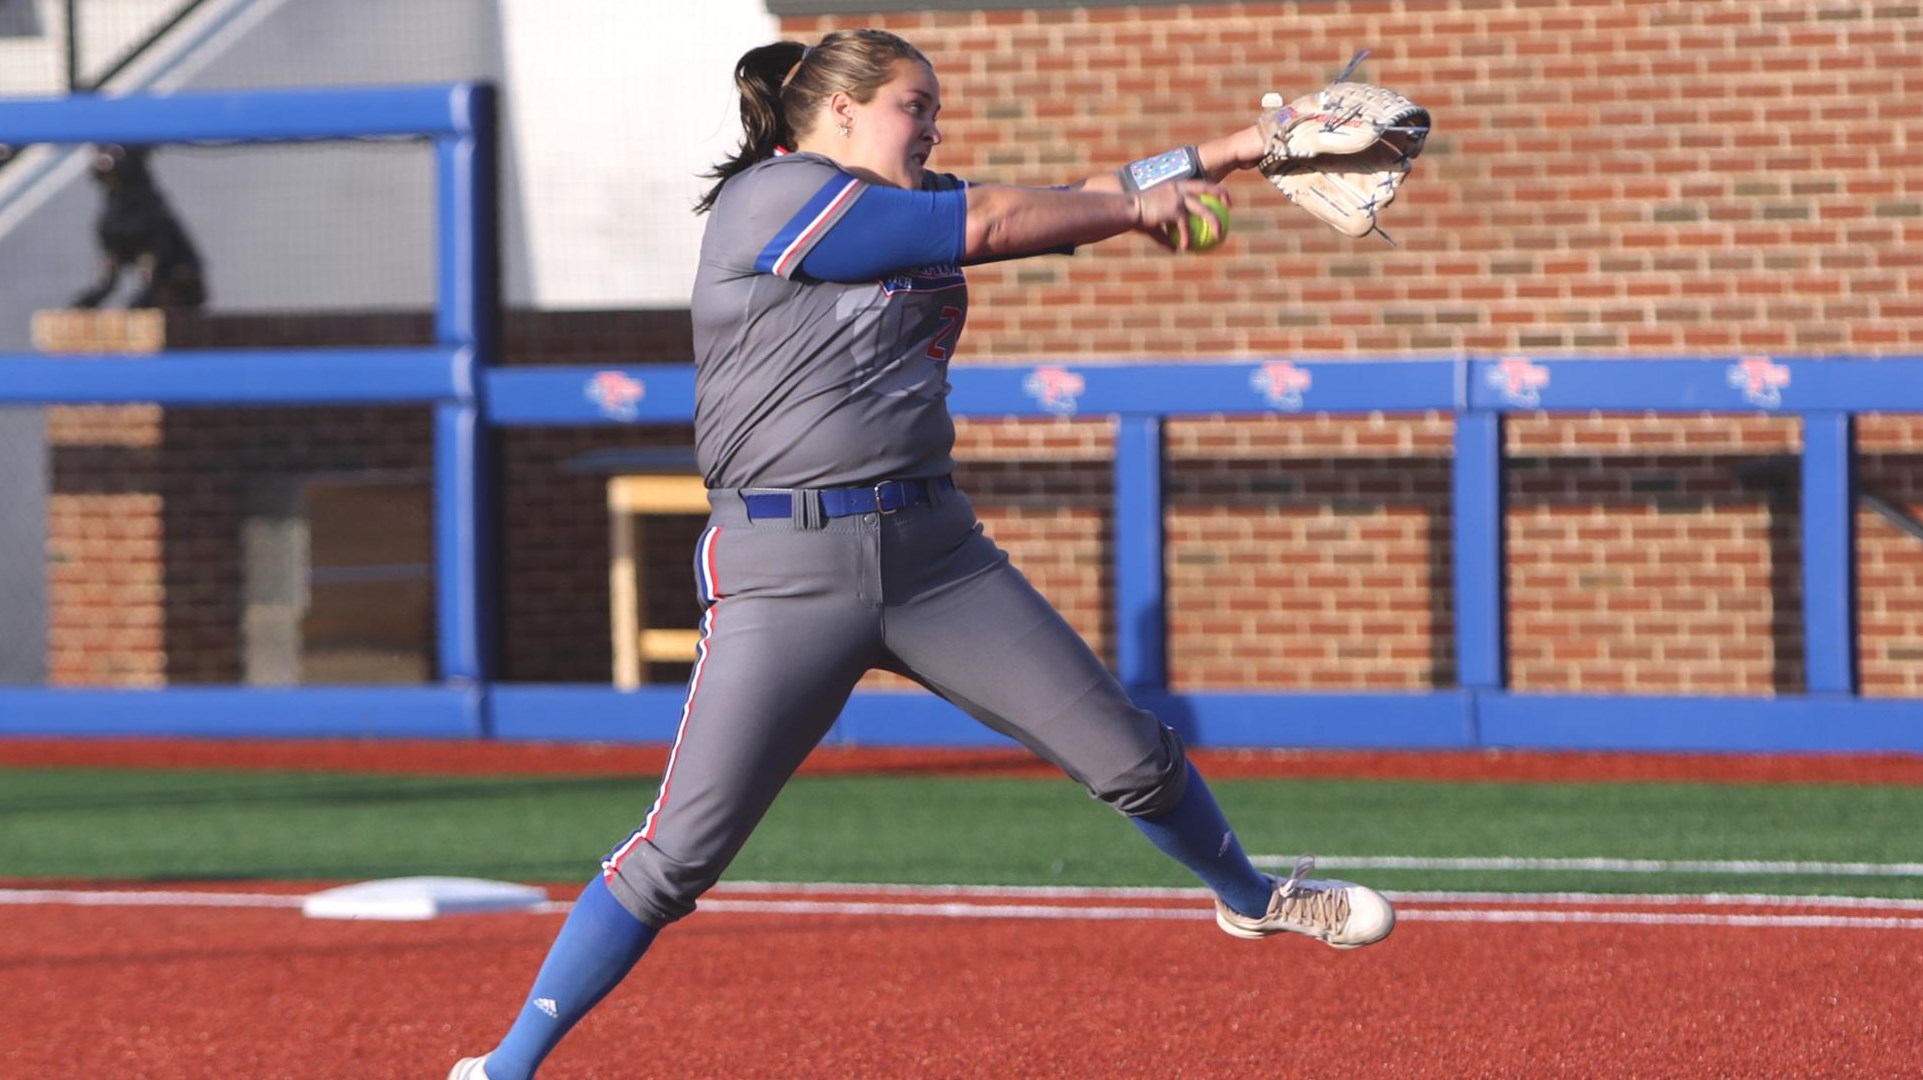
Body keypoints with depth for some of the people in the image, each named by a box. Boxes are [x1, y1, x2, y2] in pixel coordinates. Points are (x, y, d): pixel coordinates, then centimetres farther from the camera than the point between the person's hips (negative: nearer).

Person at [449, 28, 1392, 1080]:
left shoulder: (912, 208, 15)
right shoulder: (769, 199, -9)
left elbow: (1073, 198, 18)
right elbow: (992, 221, -10)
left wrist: (1243, 148, 13)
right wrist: (1135, 207, 3)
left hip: (935, 553, 7)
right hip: (786, 571, -7)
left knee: (1132, 757, 8)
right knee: (678, 854, -11)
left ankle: (1250, 898, 35)